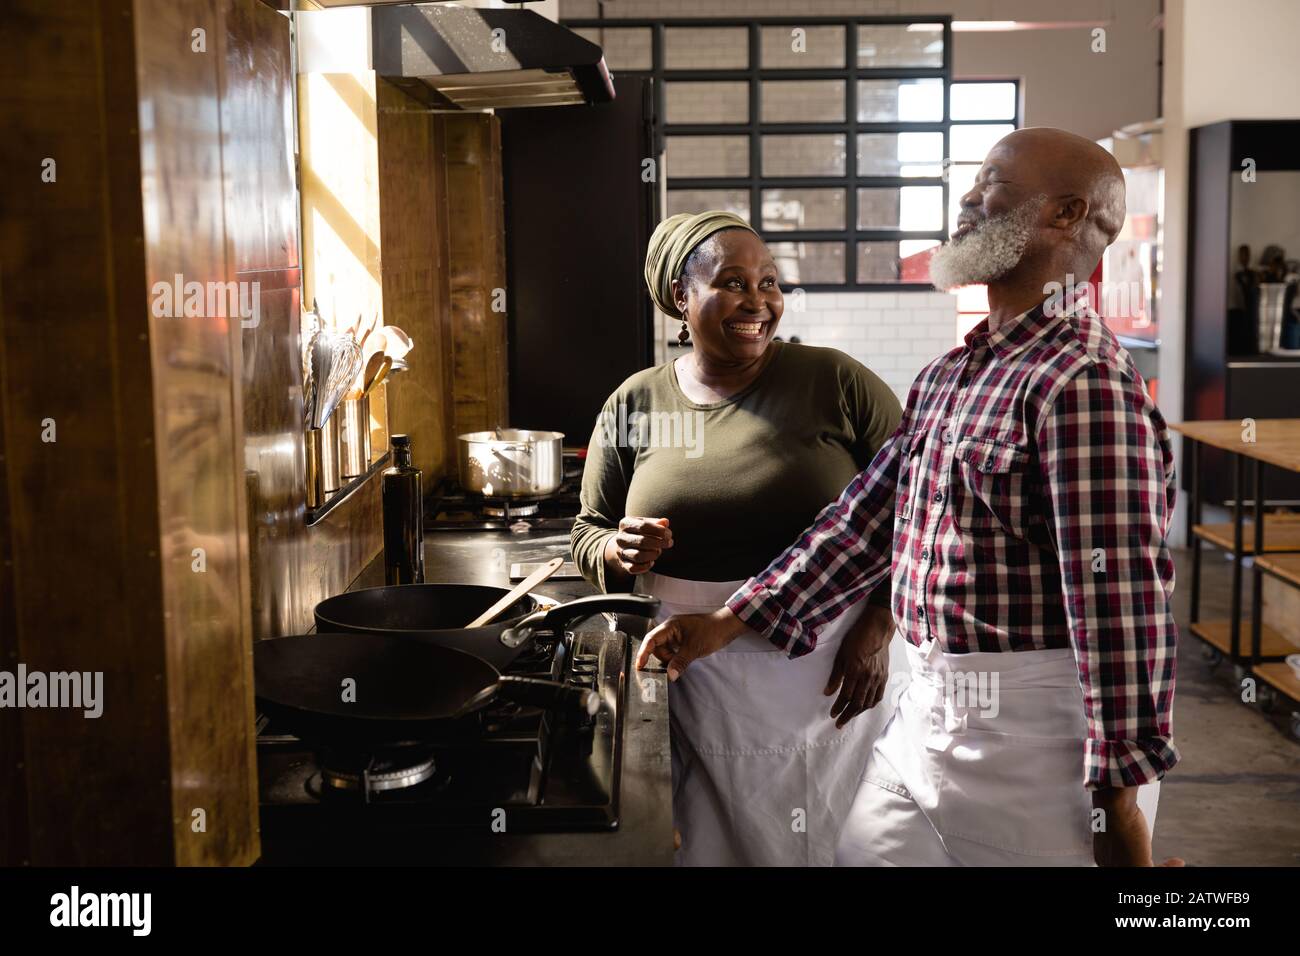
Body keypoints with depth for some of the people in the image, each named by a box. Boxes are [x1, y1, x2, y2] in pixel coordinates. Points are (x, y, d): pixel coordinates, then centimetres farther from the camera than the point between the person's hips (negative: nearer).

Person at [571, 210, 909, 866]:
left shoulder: (835, 382, -5)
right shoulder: (634, 404, 3)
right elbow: (588, 534, 10)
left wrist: (878, 627, -10)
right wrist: (620, 552, -13)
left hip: (835, 665, -1)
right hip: (701, 682, 2)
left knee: (838, 841, 11)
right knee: (716, 843, 11)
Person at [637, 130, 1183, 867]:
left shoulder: (1083, 383, -18)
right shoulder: (946, 376, 11)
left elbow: (1121, 600, -22)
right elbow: (867, 516, 14)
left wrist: (1122, 795, -21)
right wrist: (732, 622, 10)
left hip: (1033, 731, -8)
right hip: (928, 713, 8)